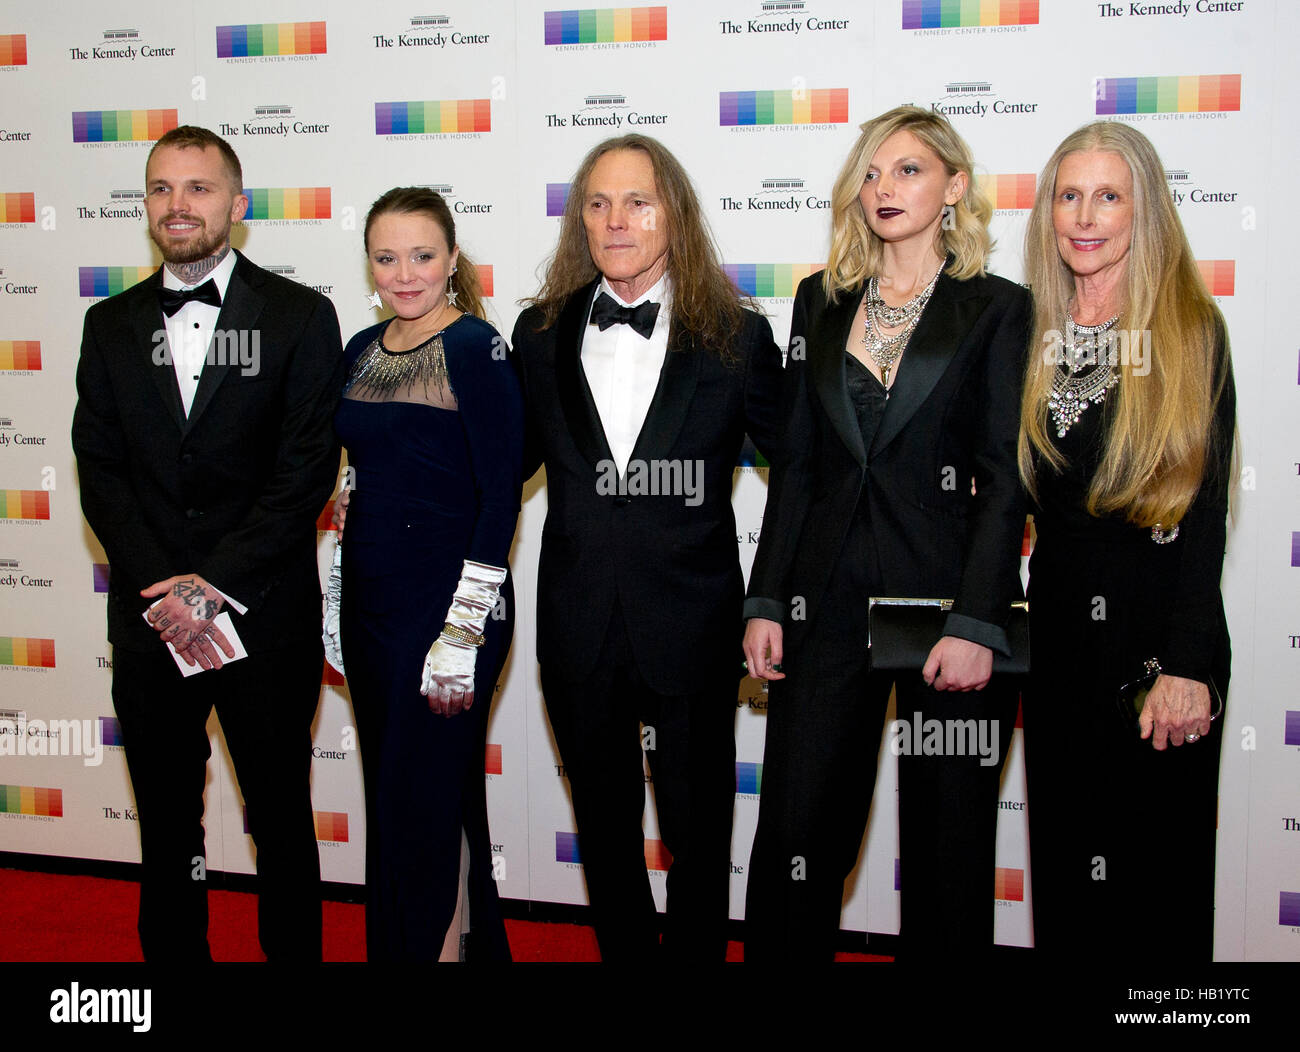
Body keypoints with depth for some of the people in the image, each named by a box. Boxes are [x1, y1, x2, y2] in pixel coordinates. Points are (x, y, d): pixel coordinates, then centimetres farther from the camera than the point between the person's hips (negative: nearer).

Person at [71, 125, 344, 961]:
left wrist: (213, 583, -13)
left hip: (266, 618, -3)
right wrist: (167, 591, -10)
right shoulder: (112, 326, 9)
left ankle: (292, 951, 25)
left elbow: (306, 472, -8)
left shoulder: (301, 317, -1)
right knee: (166, 826, 14)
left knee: (281, 821, 8)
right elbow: (100, 471, 3)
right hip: (149, 620, 3)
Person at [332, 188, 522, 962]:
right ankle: (391, 948, 31)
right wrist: (340, 605, 14)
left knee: (426, 805, -1)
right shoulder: (362, 351, 10)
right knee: (390, 803, 16)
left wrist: (464, 630, -17)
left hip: (446, 603, -7)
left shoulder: (475, 348, -11)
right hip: (372, 601, 7)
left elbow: (501, 498, -14)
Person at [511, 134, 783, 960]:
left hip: (691, 623, -2)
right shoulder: (542, 334, 4)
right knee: (604, 824, 18)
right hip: (580, 624, 3)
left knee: (698, 828, 12)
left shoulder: (736, 337, -4)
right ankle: (626, 952, 37)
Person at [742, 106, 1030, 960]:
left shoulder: (998, 309, 1)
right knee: (796, 828, 4)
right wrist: (766, 602, 5)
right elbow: (796, 463, 11)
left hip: (946, 596, -3)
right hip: (831, 597, 3)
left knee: (946, 840, 8)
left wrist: (976, 624, -14)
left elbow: (1005, 481, -5)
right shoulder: (822, 300, 12)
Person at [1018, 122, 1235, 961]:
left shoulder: (1191, 331, -5)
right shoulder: (1032, 335, 7)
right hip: (1059, 630, 4)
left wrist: (1186, 667, -15)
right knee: (1062, 857, 12)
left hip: (1158, 633, -4)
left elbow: (1204, 512, -10)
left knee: (1158, 861, 6)